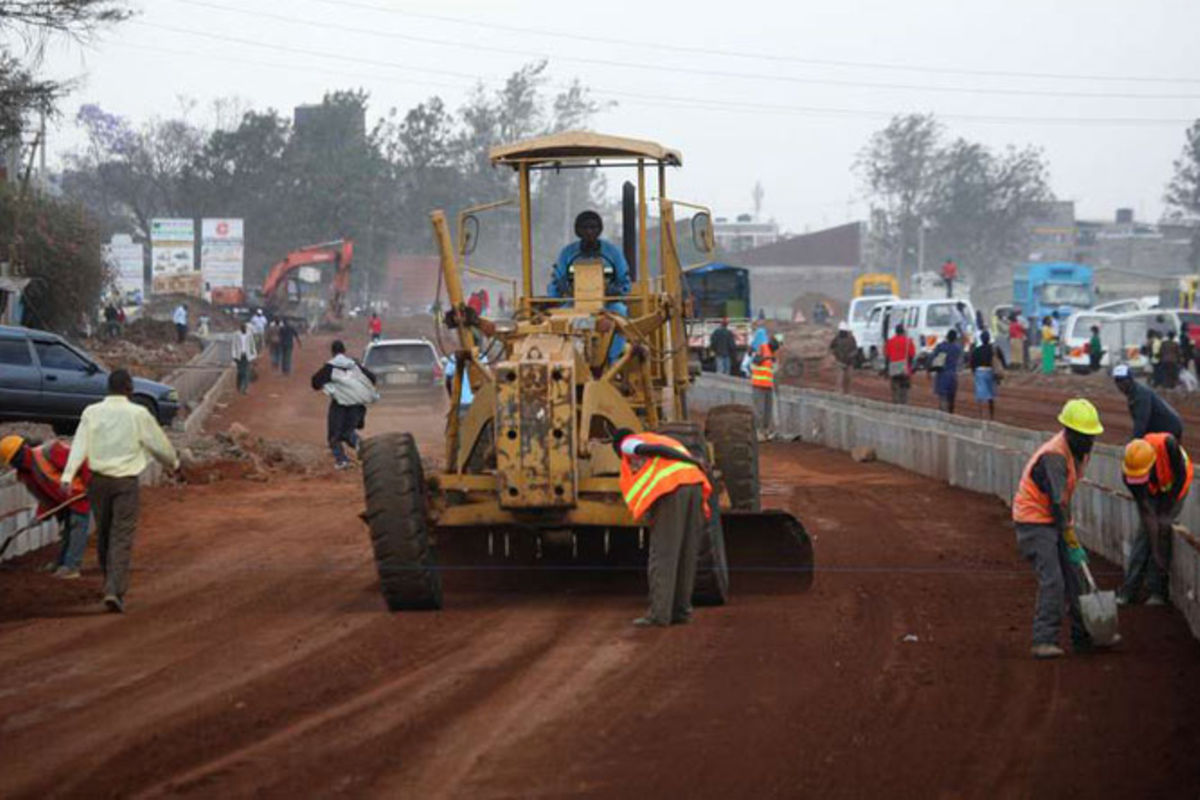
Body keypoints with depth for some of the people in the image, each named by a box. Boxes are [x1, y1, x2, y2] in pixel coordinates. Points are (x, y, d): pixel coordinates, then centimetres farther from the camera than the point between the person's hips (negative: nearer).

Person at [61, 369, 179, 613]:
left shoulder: (92, 412, 0)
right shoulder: (138, 414, -5)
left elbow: (79, 445, -9)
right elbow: (158, 443, 6)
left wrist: (68, 475, -16)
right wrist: (173, 463, 24)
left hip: (98, 480, 3)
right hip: (126, 482, -3)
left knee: (103, 535, 17)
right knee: (122, 538, -3)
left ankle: (111, 584, 30)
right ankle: (115, 591, -15)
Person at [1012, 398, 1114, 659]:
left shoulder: (1075, 451, 6)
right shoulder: (1054, 456, -25)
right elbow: (1058, 504, -26)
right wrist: (1073, 545, -24)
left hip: (1052, 521, 9)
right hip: (1034, 522, -9)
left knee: (1074, 577, 9)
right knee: (1052, 581, -18)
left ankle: (1084, 636, 15)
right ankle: (1044, 641, -18)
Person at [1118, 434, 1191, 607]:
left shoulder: (1167, 444, -41)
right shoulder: (1128, 474, -31)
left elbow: (1181, 476, -24)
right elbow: (1146, 512, -28)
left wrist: (1167, 508, -17)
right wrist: (1156, 552, -29)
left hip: (1176, 484, -2)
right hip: (1152, 489, 2)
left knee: (1164, 530, -13)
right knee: (1144, 531, -8)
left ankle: (1157, 591, -6)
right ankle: (1129, 590, -2)